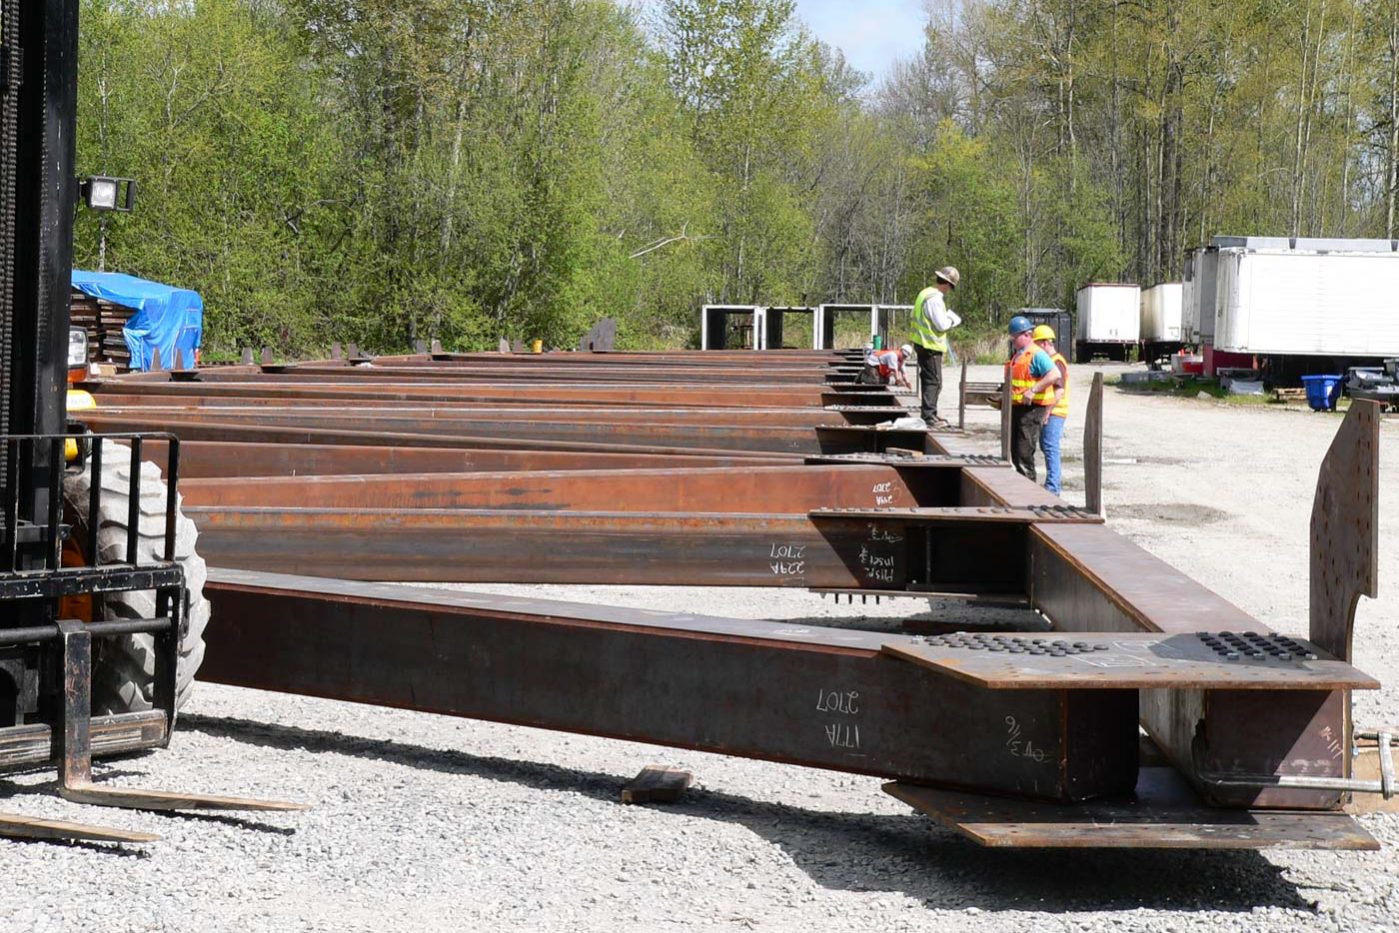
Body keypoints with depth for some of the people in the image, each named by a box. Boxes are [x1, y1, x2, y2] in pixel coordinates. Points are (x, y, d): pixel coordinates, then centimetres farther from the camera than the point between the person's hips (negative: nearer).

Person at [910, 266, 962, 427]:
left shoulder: (925, 293, 11)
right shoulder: (934, 299, -20)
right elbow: (942, 325, -22)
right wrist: (955, 319, -3)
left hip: (922, 343, 10)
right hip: (931, 346, -10)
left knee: (928, 380, 18)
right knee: (934, 382, -7)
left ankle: (930, 414, 26)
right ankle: (929, 417, -8)